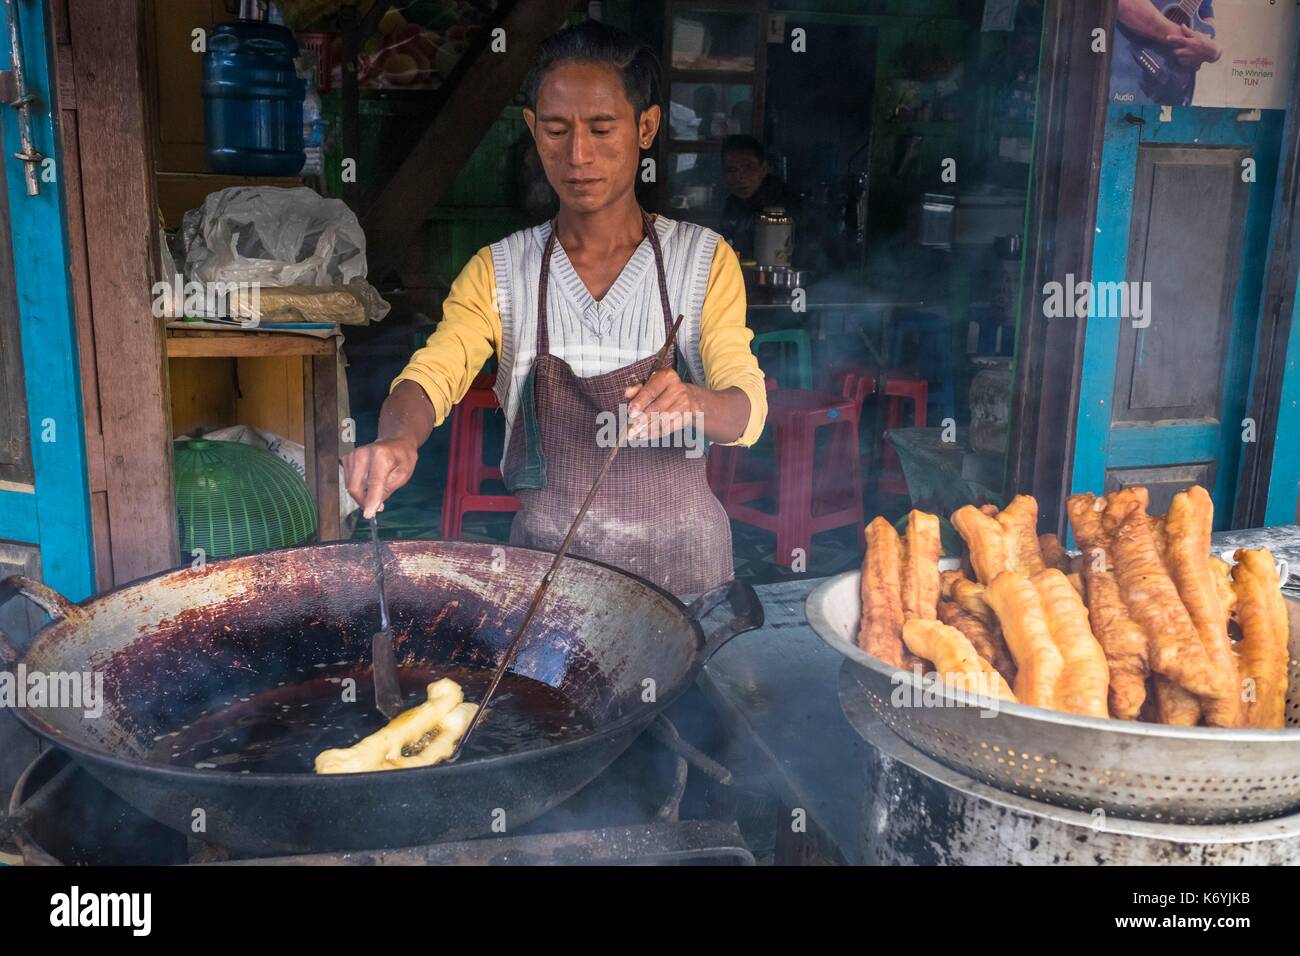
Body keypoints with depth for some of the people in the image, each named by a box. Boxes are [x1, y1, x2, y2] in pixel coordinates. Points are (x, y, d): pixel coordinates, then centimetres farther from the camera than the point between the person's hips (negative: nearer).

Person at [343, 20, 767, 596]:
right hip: (546, 561, 1)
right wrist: (398, 439, -35)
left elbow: (749, 410, -12)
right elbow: (429, 376, -12)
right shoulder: (500, 272, 0)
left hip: (679, 558, 0)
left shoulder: (703, 261, -2)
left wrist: (688, 402, -34)